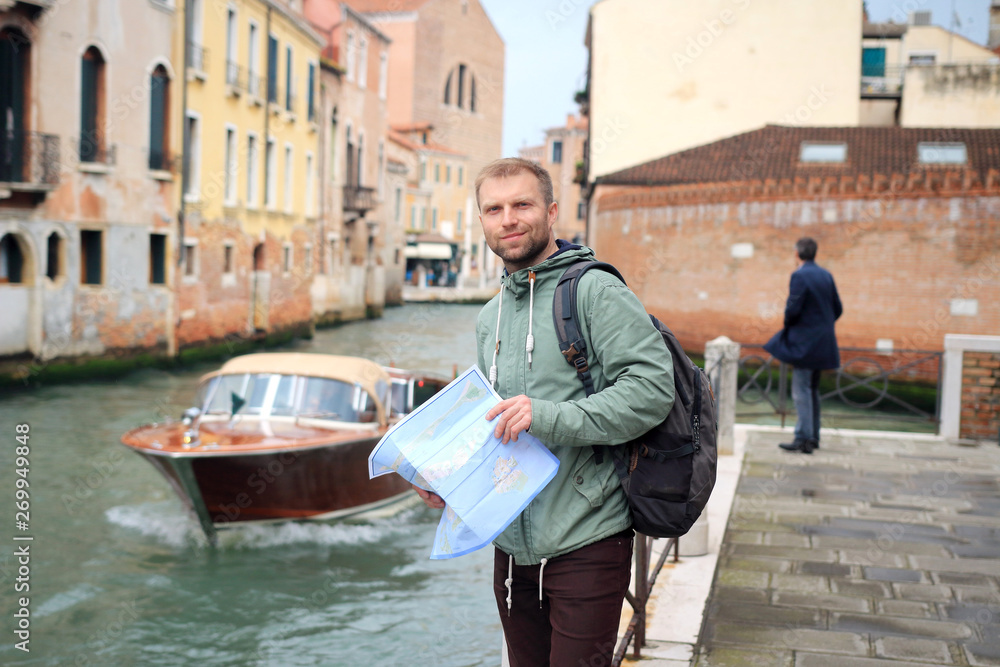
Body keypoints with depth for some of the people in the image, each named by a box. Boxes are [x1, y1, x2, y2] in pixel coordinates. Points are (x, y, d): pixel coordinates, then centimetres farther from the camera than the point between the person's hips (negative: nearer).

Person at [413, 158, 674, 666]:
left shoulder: (595, 291, -9)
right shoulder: (489, 317, 15)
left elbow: (653, 386, -20)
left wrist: (553, 417, -27)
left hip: (584, 547, -7)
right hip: (512, 548, 7)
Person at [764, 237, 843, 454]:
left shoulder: (799, 275, -13)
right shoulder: (826, 275, 10)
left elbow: (793, 308, -20)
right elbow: (838, 308, 13)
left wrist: (787, 326, -1)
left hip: (804, 342, -8)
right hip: (823, 343, 8)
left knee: (801, 391, -6)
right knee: (812, 389, 17)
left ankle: (803, 439, -8)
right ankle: (813, 436, 23)